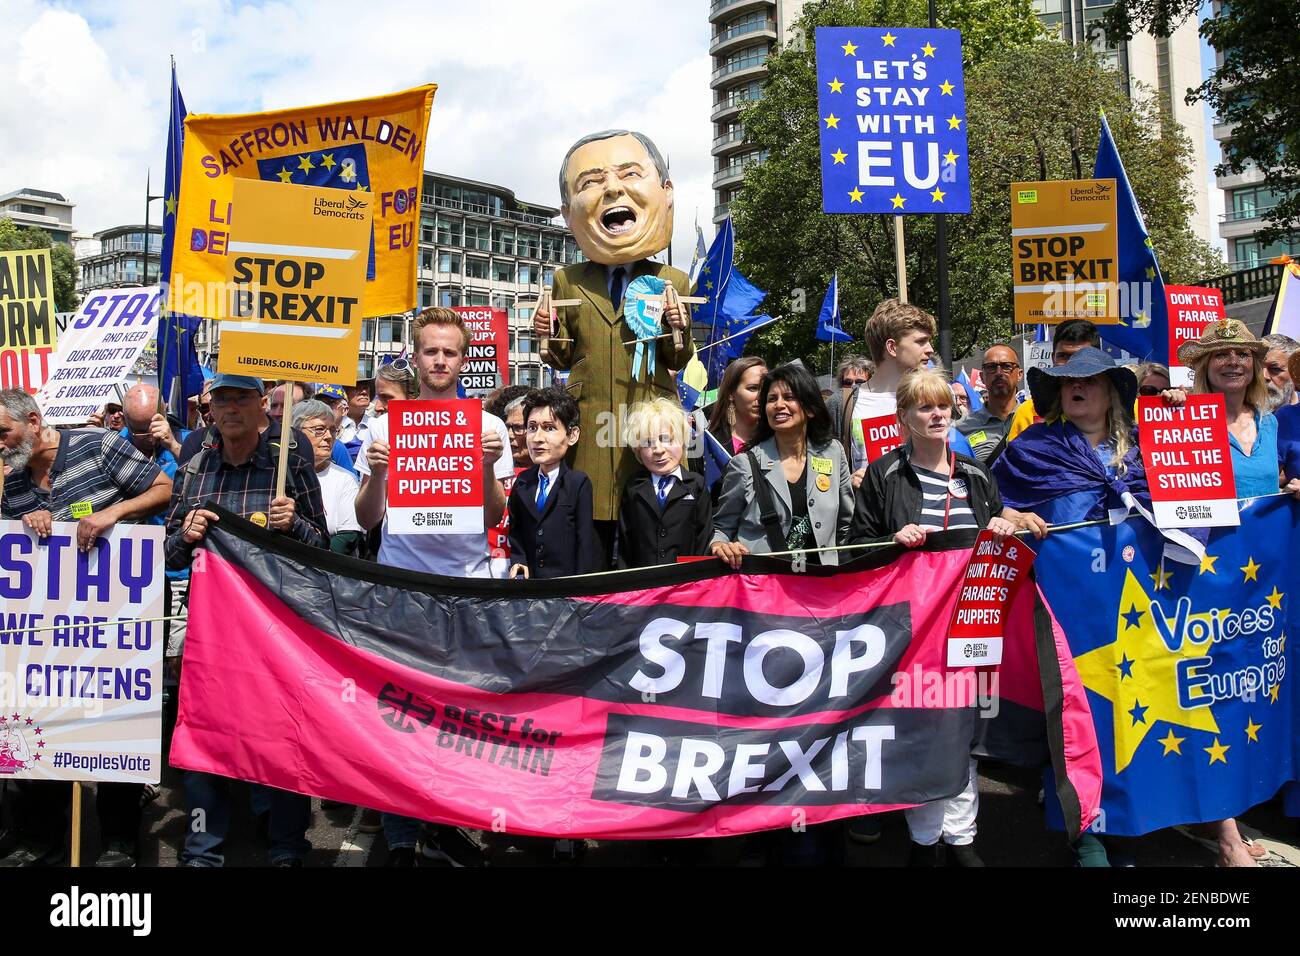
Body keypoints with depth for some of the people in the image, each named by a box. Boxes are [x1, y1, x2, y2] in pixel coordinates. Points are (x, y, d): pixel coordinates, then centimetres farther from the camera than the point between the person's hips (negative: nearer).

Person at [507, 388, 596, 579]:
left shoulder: (579, 483, -9)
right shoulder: (522, 482, 5)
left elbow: (585, 539, -10)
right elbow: (515, 529, 12)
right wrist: (518, 561, -5)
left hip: (567, 582, -4)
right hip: (529, 582, 4)